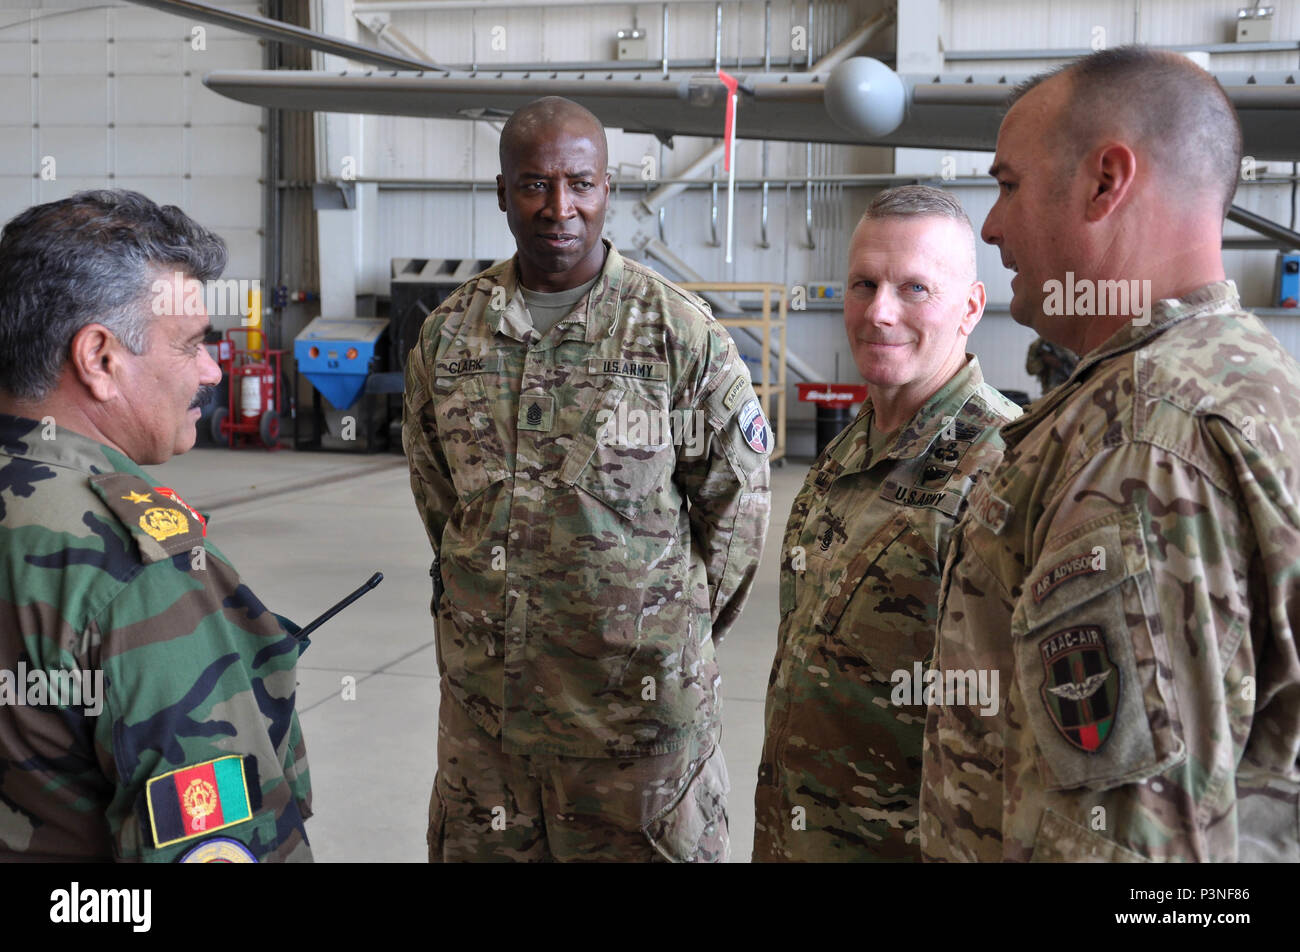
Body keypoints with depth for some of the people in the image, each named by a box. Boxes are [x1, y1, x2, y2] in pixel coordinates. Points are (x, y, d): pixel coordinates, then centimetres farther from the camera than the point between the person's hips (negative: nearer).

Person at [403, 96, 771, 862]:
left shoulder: (683, 332, -7)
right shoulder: (448, 334, 3)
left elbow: (737, 500, 0)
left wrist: (681, 625, 6)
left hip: (640, 698, -3)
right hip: (483, 697, 4)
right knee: (476, 846, 16)